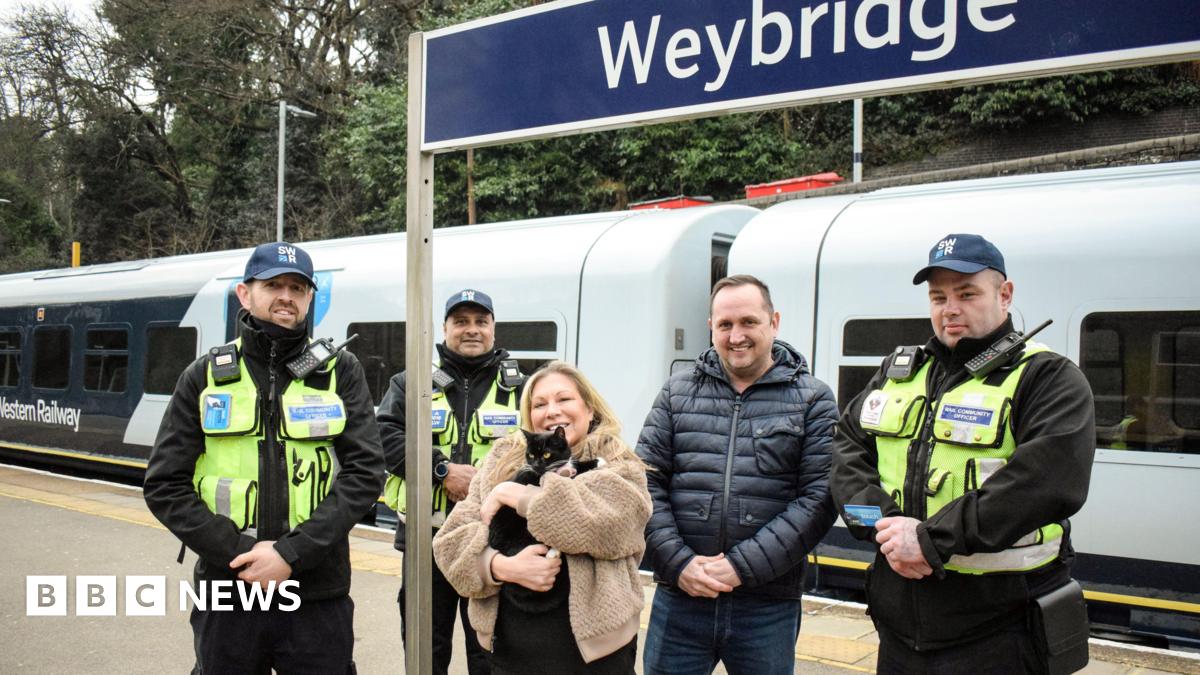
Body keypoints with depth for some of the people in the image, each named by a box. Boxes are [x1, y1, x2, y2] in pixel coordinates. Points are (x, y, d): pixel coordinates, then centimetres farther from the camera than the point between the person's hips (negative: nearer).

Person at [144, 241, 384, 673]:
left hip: (319, 597, -1)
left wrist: (291, 554, -14)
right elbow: (165, 484, 1)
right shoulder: (205, 377, 4)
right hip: (227, 594, 1)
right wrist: (237, 553, -11)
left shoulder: (341, 373, 1)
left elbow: (364, 473, -6)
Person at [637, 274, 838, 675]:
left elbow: (819, 497, -6)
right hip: (679, 599, 1)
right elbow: (647, 484, 4)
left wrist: (743, 566, -13)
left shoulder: (812, 400, 2)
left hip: (768, 607, -1)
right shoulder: (677, 393, 8)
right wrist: (678, 563, -9)